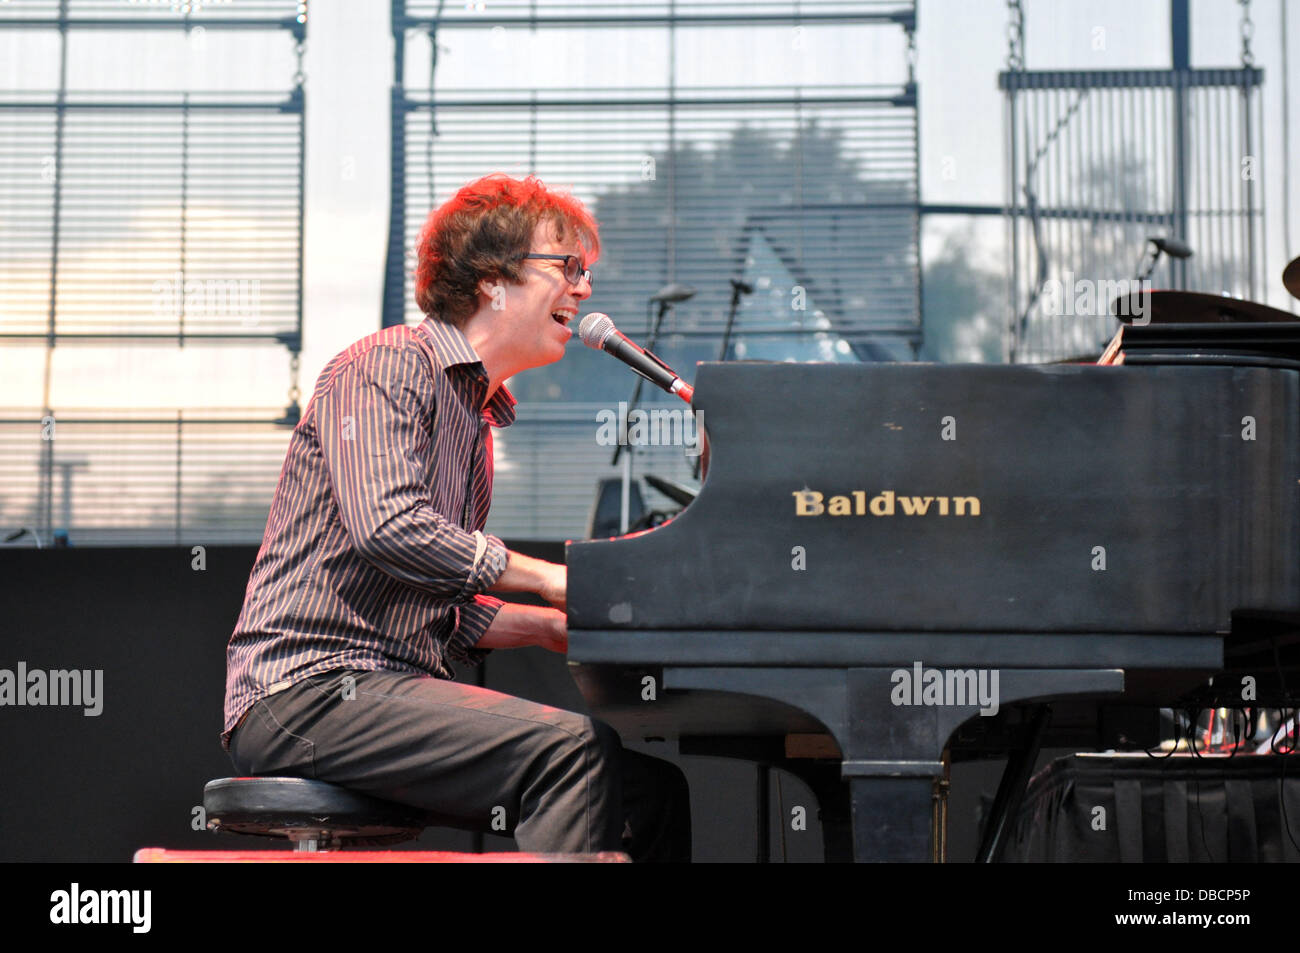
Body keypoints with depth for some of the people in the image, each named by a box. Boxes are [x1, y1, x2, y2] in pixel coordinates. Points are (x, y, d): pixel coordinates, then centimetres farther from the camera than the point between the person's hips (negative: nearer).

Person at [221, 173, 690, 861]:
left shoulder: (478, 413, 25)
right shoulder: (387, 366, -4)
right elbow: (384, 525, -23)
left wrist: (550, 627, 9)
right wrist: (547, 577, -18)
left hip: (393, 689, 9)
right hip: (309, 689, -9)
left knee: (652, 795, -7)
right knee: (572, 747, -29)